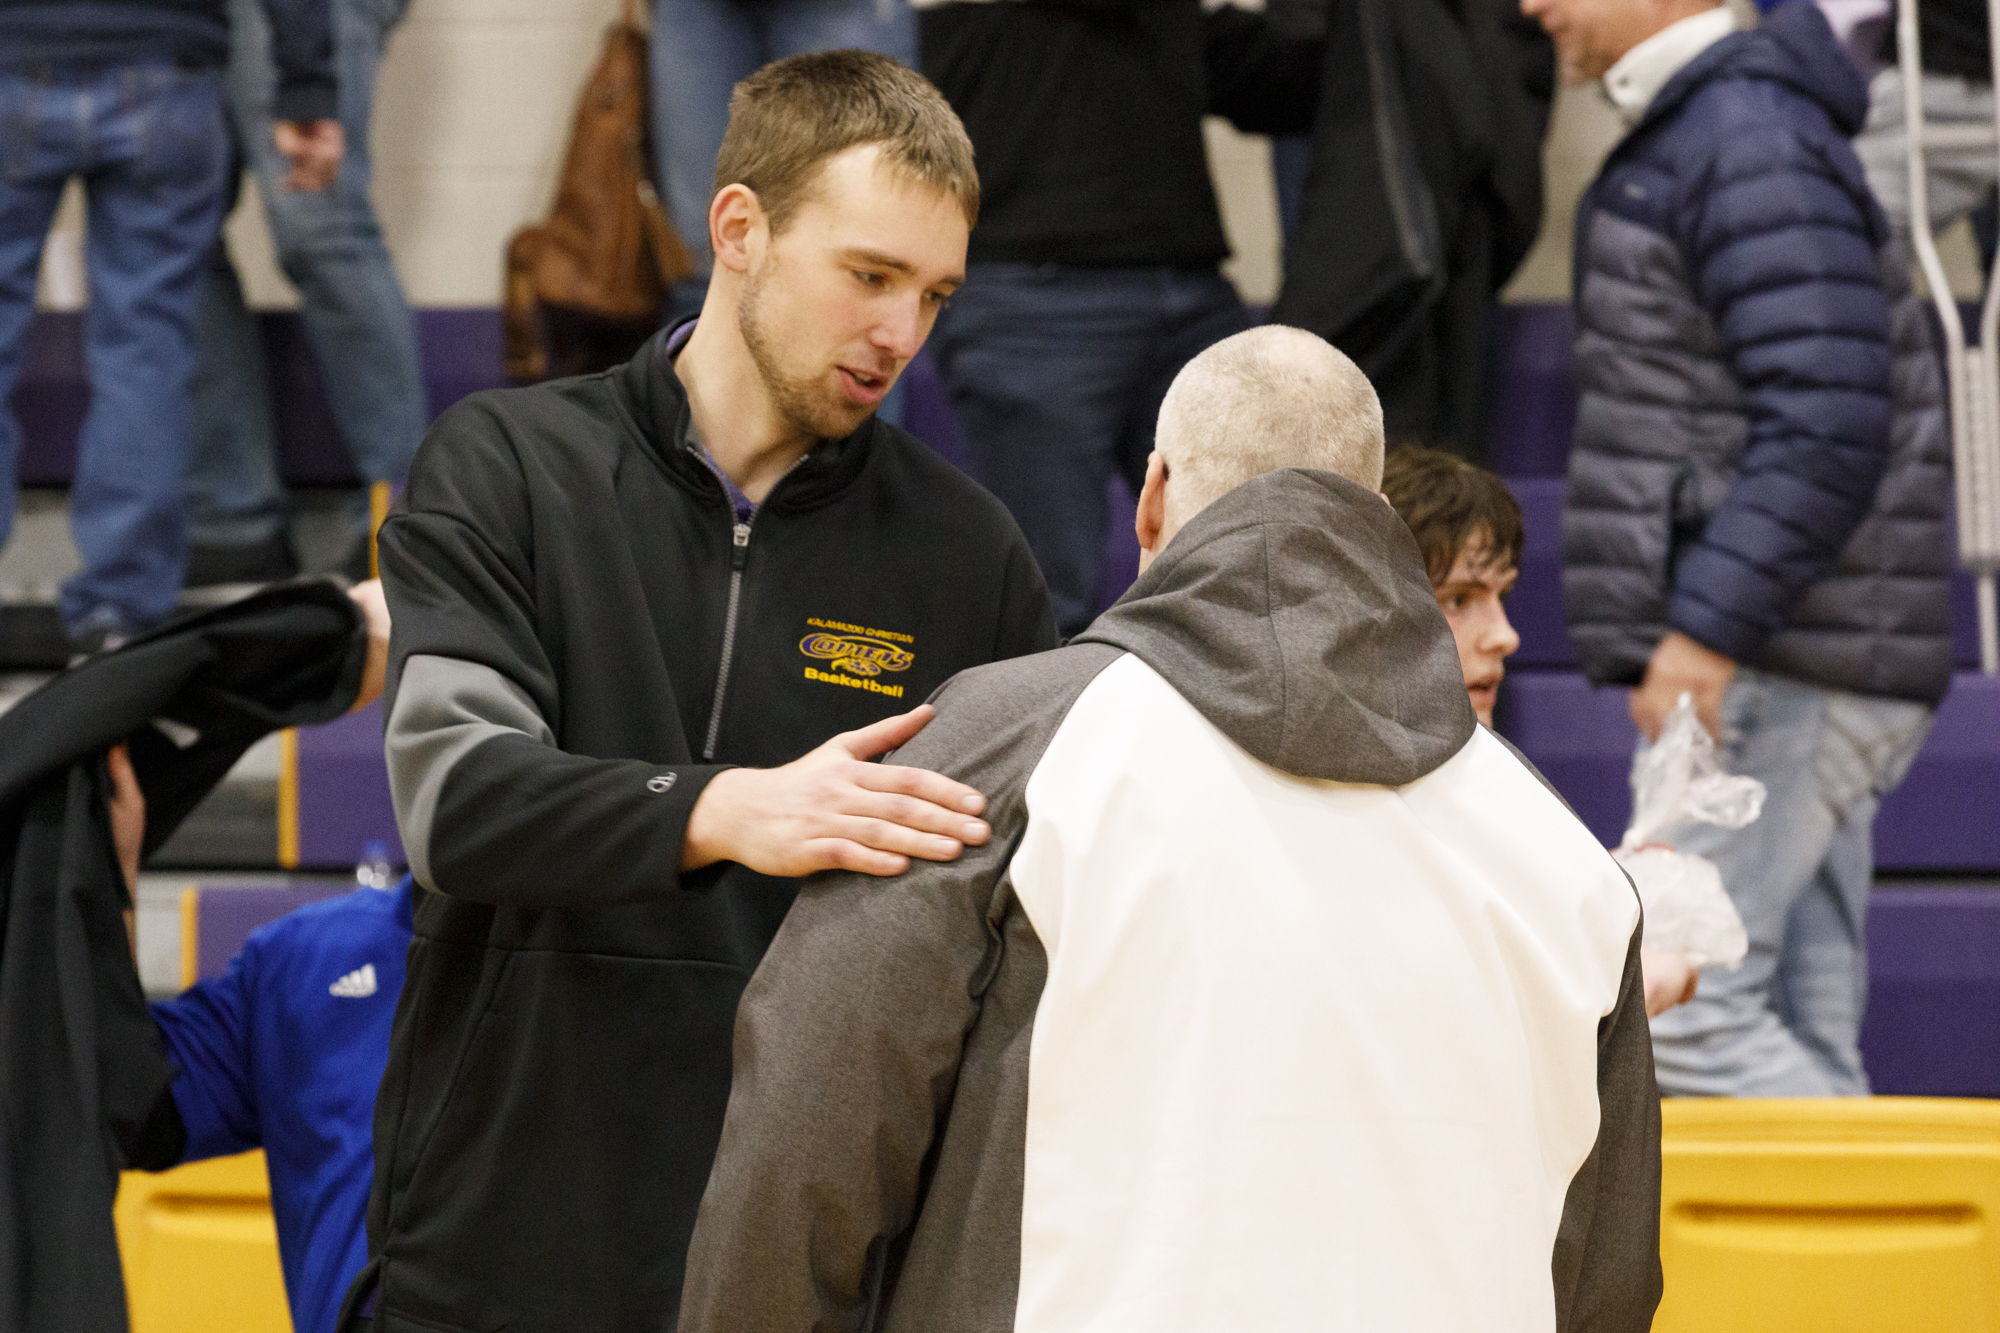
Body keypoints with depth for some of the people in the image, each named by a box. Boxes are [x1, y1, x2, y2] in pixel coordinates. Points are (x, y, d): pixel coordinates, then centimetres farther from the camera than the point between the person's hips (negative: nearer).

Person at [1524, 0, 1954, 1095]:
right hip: (1753, 670, 10)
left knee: (1675, 1006, -13)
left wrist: (1707, 629, -24)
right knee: (1796, 1037, 9)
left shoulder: (1753, 144, -15)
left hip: (1783, 676, -10)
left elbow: (1828, 427, -23)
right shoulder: (1686, 141, 18)